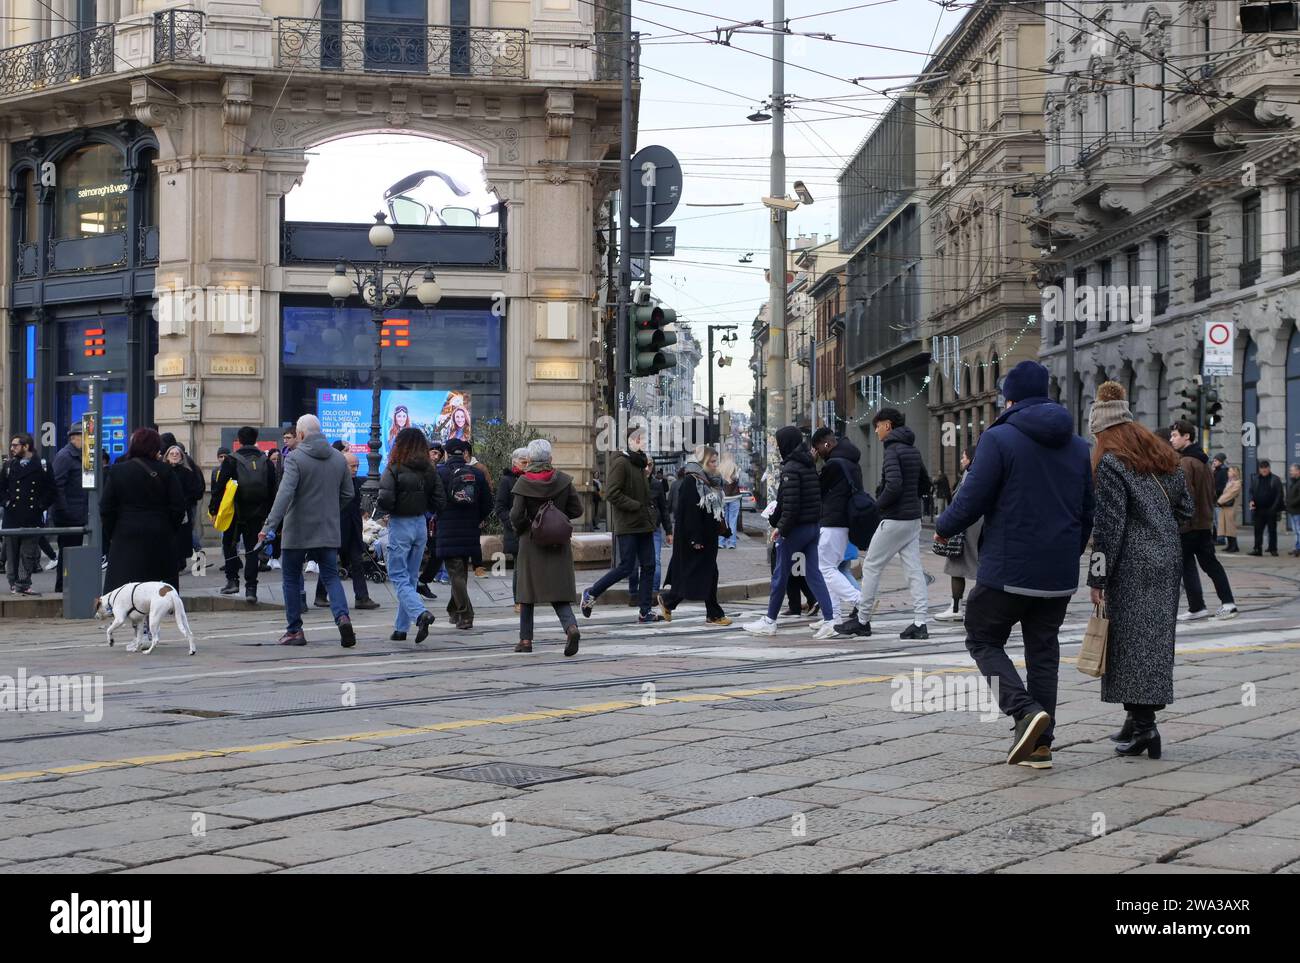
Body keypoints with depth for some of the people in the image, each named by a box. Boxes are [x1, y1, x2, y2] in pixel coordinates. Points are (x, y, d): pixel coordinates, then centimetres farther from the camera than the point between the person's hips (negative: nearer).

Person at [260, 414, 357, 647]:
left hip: (297, 532, -4)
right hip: (329, 532, 4)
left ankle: (294, 630, 12)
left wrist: (270, 525, -26)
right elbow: (348, 494, 12)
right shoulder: (339, 458, 7)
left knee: (291, 579, 9)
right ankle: (342, 616, -19)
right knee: (331, 577, 6)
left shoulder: (295, 458, -12)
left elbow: (285, 494, -22)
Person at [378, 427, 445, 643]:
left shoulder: (394, 469, -14)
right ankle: (401, 628, 19)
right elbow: (439, 502, 1)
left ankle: (421, 614, -24)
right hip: (421, 526, 5)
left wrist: (388, 509, 0)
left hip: (400, 526, -5)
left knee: (398, 577, 0)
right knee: (410, 577, 14)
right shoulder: (429, 471, 1)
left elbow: (385, 500, -22)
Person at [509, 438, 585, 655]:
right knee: (559, 591, 4)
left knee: (528, 590, 11)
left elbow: (516, 516, -13)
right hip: (559, 544, 2)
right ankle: (571, 626, -22)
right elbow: (577, 510, 0)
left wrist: (520, 529, 7)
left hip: (531, 542, -2)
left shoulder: (523, 483, -9)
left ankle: (526, 639, 14)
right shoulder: (563, 480, -3)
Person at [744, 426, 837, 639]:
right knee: (813, 573, 7)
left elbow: (791, 503, -22)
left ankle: (769, 622, 14)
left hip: (796, 527, -8)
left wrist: (781, 527, -14)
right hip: (813, 526, 8)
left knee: (780, 574, 4)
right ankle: (828, 620, -1)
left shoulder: (791, 468, -16)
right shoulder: (810, 465, 11)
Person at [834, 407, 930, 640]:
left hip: (894, 520, -8)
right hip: (913, 518, 8)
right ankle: (921, 622, 0)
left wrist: (879, 504, -11)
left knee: (871, 566, 3)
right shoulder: (913, 451, 14)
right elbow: (925, 484, 22)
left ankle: (862, 620, 8)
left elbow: (894, 485, -26)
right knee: (914, 570, 5)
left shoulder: (893, 450, -14)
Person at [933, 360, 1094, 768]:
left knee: (984, 641, 8)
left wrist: (943, 528, 7)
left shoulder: (999, 439, -9)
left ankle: (1026, 711, -13)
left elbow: (972, 500, -12)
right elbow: (1088, 512, 16)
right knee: (1043, 649, 13)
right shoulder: (1078, 446, 12)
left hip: (1008, 569, -6)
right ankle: (1040, 742, 11)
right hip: (1059, 574, 6)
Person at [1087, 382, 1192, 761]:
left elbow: (1108, 525, -13)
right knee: (1156, 637, 11)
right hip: (1169, 560, 7)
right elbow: (1187, 507, 14)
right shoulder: (1163, 456, 14)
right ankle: (1140, 719, 17)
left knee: (1131, 640, -6)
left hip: (1133, 567, -7)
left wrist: (1098, 577, -11)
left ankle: (1142, 723, -13)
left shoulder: (1111, 463, -8)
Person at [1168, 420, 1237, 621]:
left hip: (1188, 523, -9)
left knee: (1186, 565, -1)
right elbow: (1211, 490, 20)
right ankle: (1227, 602, 9)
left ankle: (1197, 607, -1)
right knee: (1209, 562, 13)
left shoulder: (1184, 462, -15)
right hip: (1205, 521, 9)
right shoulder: (1202, 460, 14)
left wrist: (1180, 519, -18)